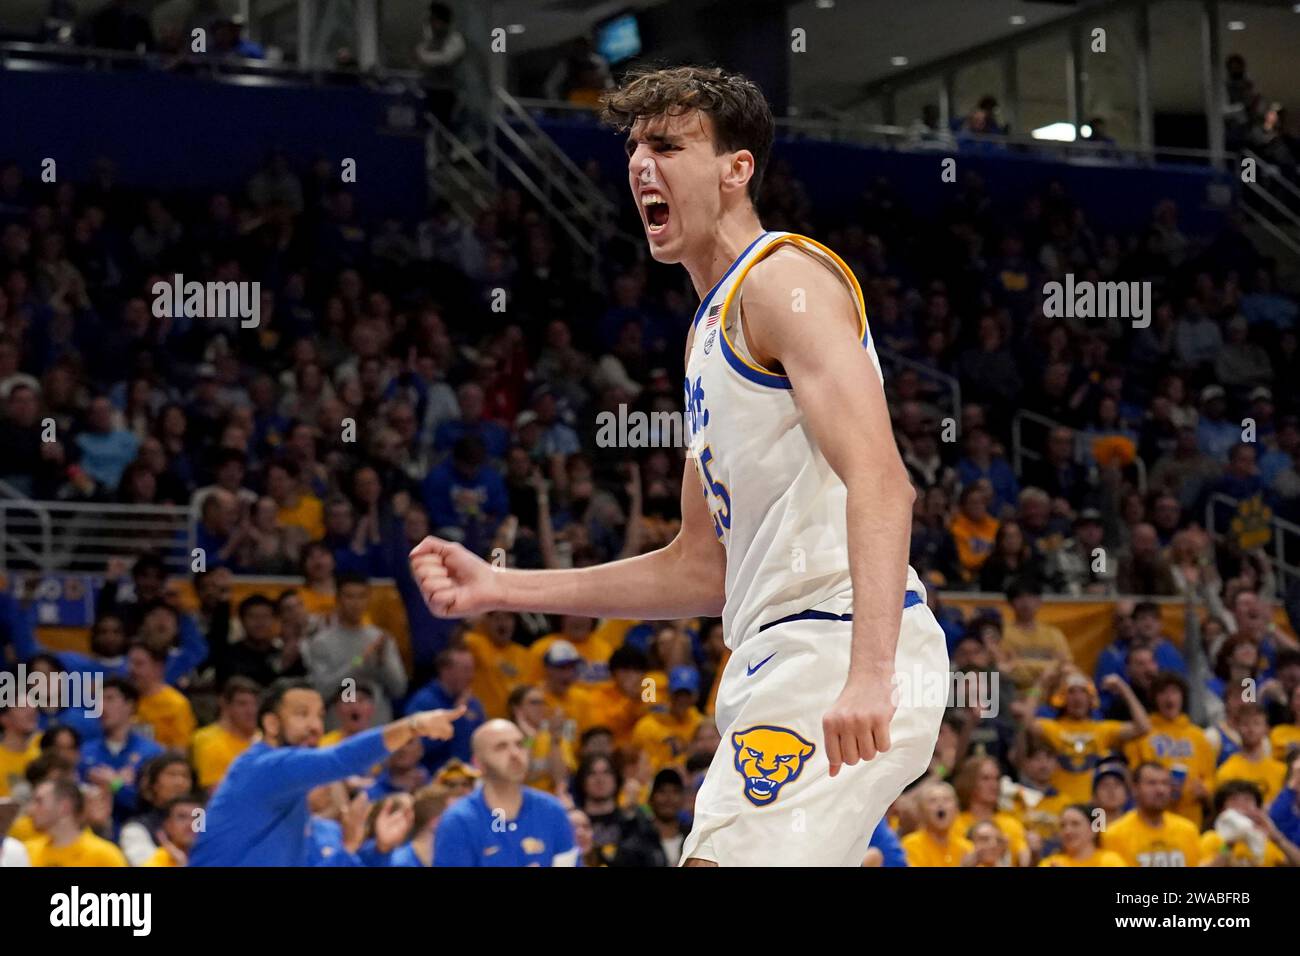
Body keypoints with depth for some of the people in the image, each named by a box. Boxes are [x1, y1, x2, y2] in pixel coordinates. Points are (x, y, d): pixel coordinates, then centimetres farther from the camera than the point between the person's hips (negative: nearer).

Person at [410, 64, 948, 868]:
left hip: (835, 649, -10)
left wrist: (867, 673, -31)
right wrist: (499, 588, 23)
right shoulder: (711, 329, 24)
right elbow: (704, 570, 26)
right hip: (783, 660, 10)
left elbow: (880, 483, -19)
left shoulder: (785, 277, -6)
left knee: (723, 862, -20)